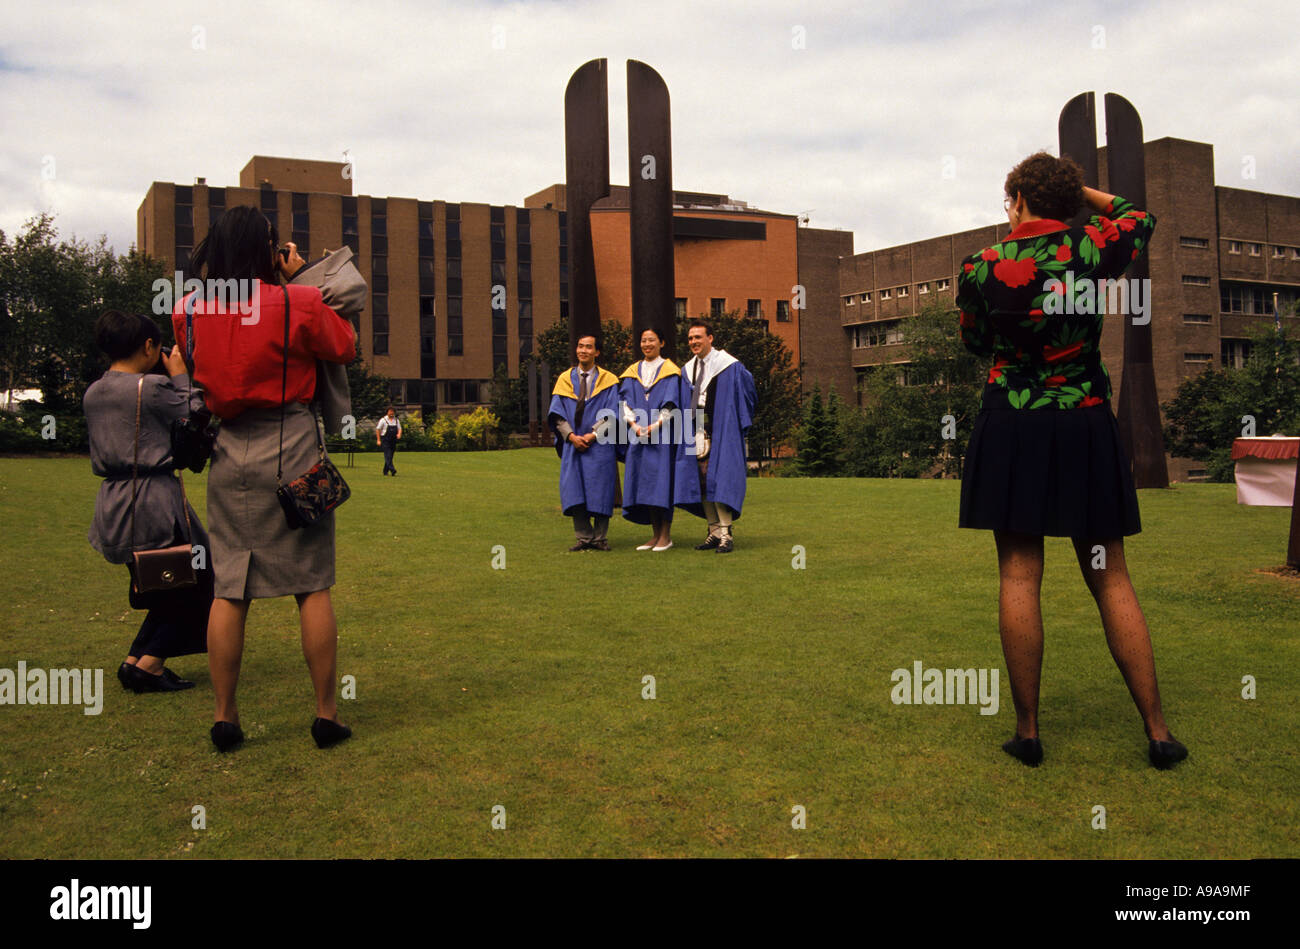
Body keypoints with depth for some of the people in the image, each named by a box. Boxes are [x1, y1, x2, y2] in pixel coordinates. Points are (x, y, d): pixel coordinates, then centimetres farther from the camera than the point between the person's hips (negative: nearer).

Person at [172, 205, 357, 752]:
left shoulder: (189, 311, 3)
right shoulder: (299, 303, -8)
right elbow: (346, 349, 6)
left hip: (230, 450, 3)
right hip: (292, 445, -3)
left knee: (229, 589, 9)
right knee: (312, 587, 4)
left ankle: (225, 718, 14)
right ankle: (326, 715, 9)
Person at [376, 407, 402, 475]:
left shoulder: (396, 420, 10)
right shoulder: (383, 420, -5)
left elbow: (399, 428, 12)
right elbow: (378, 429, -2)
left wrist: (399, 434, -12)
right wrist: (378, 440, -5)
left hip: (393, 441, 5)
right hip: (385, 441, -5)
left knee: (390, 456, 8)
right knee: (388, 456, -14)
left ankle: (385, 471, 19)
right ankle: (393, 471, -24)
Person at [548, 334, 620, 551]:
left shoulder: (608, 381, 5)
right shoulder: (565, 380, 11)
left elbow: (611, 415, -2)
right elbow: (557, 414, 5)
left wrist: (592, 435, -14)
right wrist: (571, 436, -10)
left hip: (600, 446, -2)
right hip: (573, 445, 2)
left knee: (600, 492, -2)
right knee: (575, 491, -2)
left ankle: (600, 538, 6)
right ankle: (583, 538, 5)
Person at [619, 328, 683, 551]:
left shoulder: (669, 371, 2)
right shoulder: (633, 372, 13)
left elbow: (671, 404, -6)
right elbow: (626, 401, 7)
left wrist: (655, 426, -16)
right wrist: (634, 425, -9)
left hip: (663, 434, -4)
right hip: (638, 435, 4)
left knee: (662, 481, -7)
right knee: (644, 483, 3)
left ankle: (666, 535, -2)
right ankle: (655, 535, 9)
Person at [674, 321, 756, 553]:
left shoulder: (729, 366, -5)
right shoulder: (688, 370, 13)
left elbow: (747, 395, 1)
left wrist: (738, 424, -1)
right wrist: (687, 432, 9)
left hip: (721, 432, -6)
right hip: (696, 433, 6)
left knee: (720, 480, -10)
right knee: (700, 481, 5)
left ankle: (725, 534, -7)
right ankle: (714, 531, 13)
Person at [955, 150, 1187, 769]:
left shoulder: (981, 267, -3)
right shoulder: (1092, 248, 0)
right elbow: (1142, 218, 23)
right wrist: (1080, 191, 26)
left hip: (1010, 428, -2)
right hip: (1087, 426, 2)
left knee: (1019, 577, 2)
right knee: (1111, 580, 7)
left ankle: (1027, 731, 6)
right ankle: (1157, 731, 12)